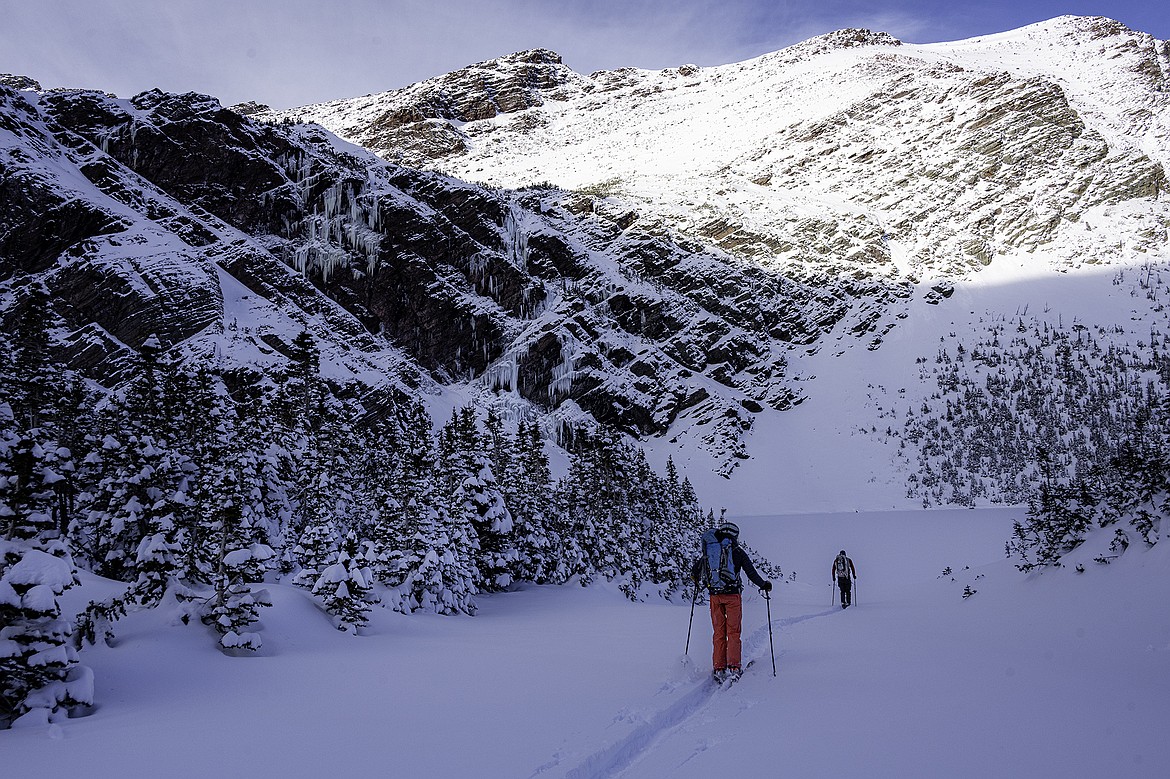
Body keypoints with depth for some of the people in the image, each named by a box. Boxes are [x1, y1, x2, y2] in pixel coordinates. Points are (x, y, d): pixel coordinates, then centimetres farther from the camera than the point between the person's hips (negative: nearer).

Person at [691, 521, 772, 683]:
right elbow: (751, 573, 0)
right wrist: (764, 584, 15)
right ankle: (733, 667, -5)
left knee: (718, 633, 8)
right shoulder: (737, 552, 0)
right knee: (733, 632, 4)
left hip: (714, 595, 3)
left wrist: (696, 580, 31)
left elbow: (694, 571, 10)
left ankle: (718, 668, 5)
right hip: (732, 595, -3)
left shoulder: (709, 551, 8)